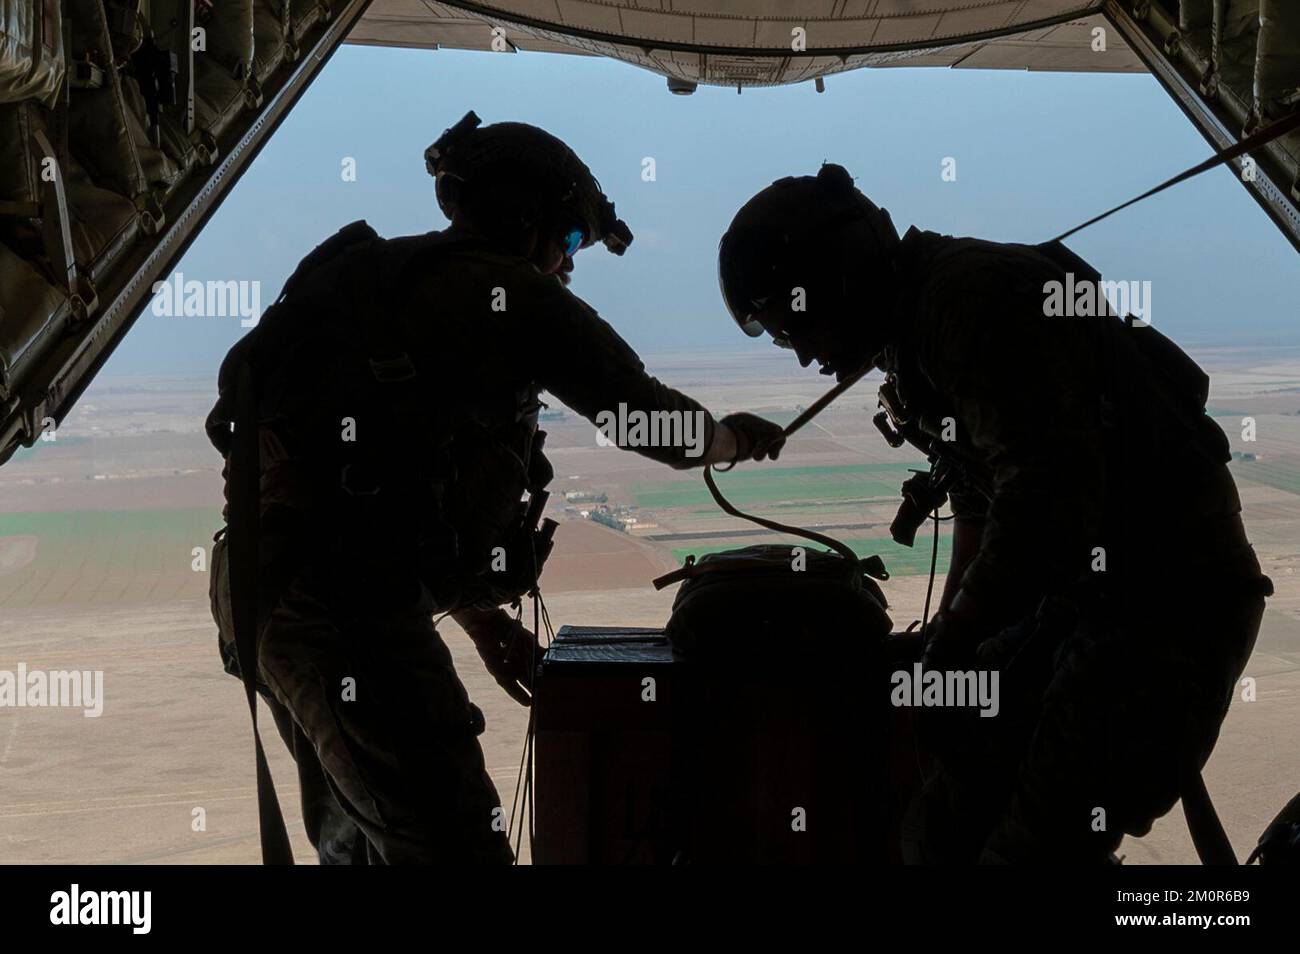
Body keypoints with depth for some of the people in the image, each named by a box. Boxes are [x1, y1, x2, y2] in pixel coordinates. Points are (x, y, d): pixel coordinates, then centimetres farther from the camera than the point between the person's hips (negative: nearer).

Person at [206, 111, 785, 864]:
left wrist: (478, 616, 26)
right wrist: (735, 436, 23)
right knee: (455, 844, -5)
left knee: (356, 837, 24)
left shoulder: (381, 279, 21)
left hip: (260, 577, 10)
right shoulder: (512, 296, -5)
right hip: (346, 602, -9)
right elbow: (652, 420, 1)